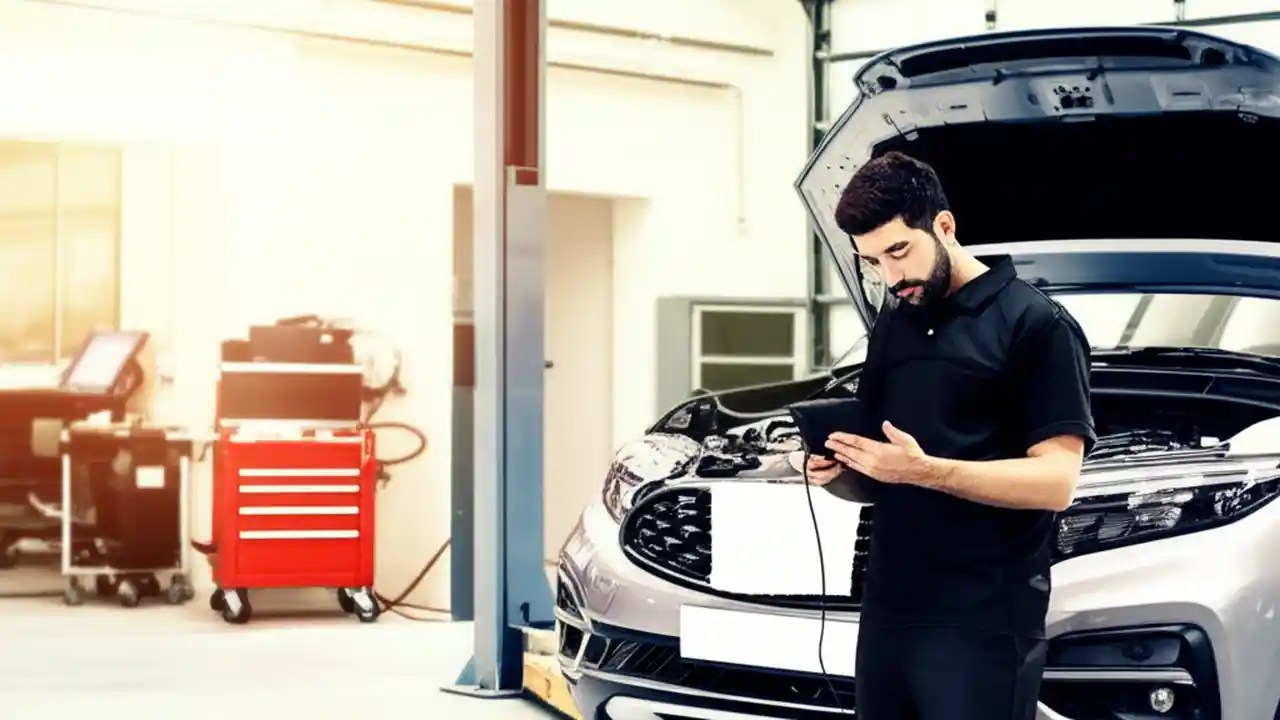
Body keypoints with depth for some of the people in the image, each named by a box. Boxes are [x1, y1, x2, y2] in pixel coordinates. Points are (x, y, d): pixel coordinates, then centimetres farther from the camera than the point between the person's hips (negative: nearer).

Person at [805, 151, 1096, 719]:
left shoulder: (1035, 324, -6)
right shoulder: (892, 326, 18)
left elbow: (1056, 481, -13)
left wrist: (923, 470, -22)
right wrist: (840, 473, 2)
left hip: (982, 628, -7)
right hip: (887, 613, 7)